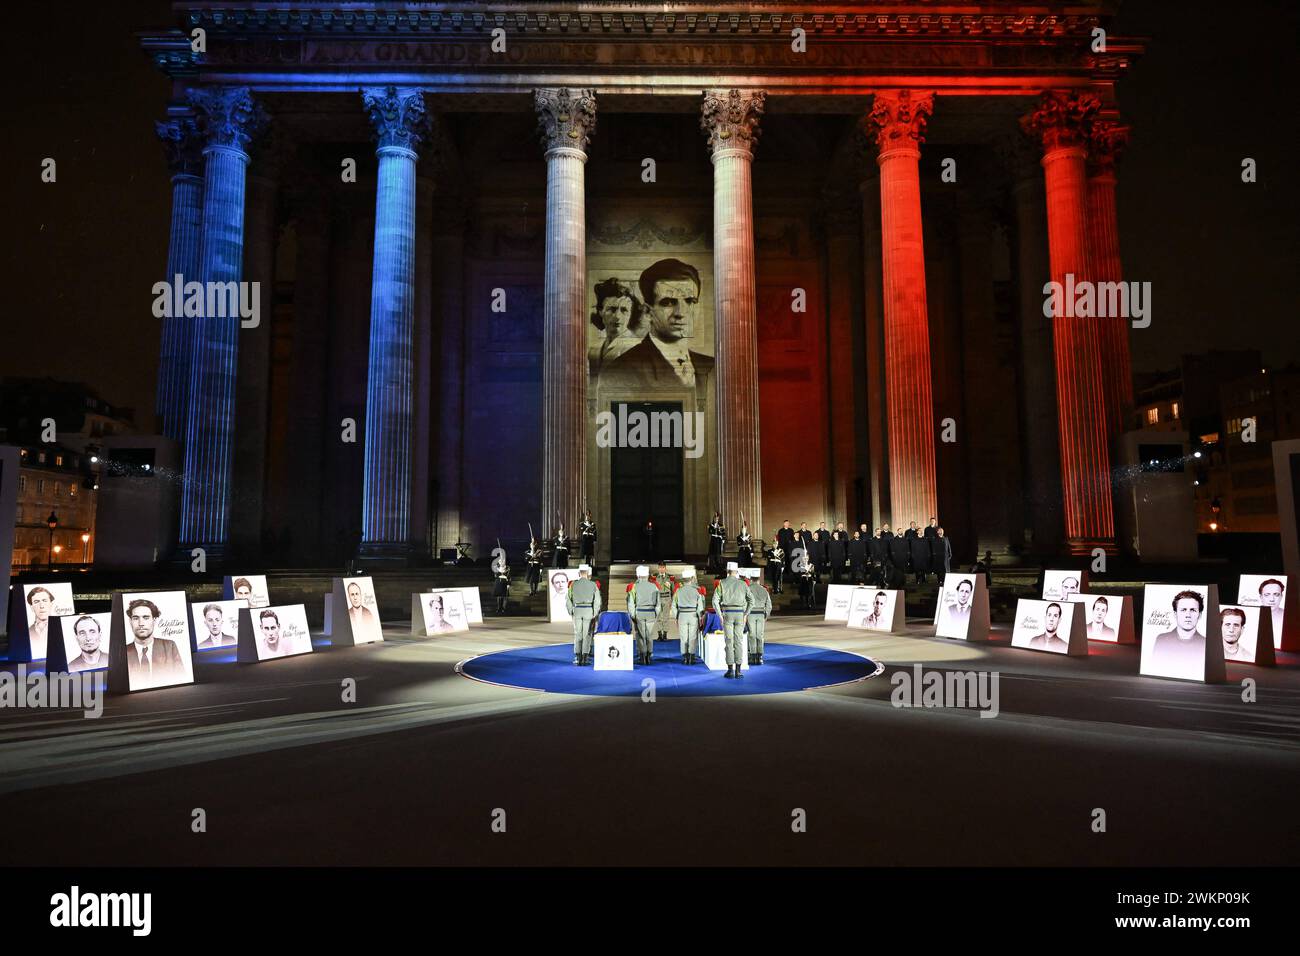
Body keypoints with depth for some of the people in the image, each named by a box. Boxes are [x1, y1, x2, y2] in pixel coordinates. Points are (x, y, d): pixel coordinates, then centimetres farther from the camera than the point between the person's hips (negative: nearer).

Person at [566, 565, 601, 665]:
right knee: (587, 634, 4)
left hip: (577, 611, 1)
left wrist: (571, 612, 9)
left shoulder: (573, 584, 1)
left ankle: (578, 658, 8)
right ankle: (585, 658, 2)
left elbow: (568, 599, 1)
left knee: (577, 634, 9)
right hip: (589, 610, -1)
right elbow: (597, 601, -5)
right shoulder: (593, 585, -2)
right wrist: (596, 615, 1)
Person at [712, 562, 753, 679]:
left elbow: (715, 600, -7)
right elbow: (751, 600, 2)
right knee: (738, 642, 4)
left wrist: (720, 615, -2)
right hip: (740, 614, 1)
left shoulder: (722, 583, 0)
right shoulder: (742, 584, 5)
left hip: (727, 613, -1)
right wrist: (746, 614, 7)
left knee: (729, 642, 2)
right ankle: (738, 670, 1)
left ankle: (730, 670, 1)